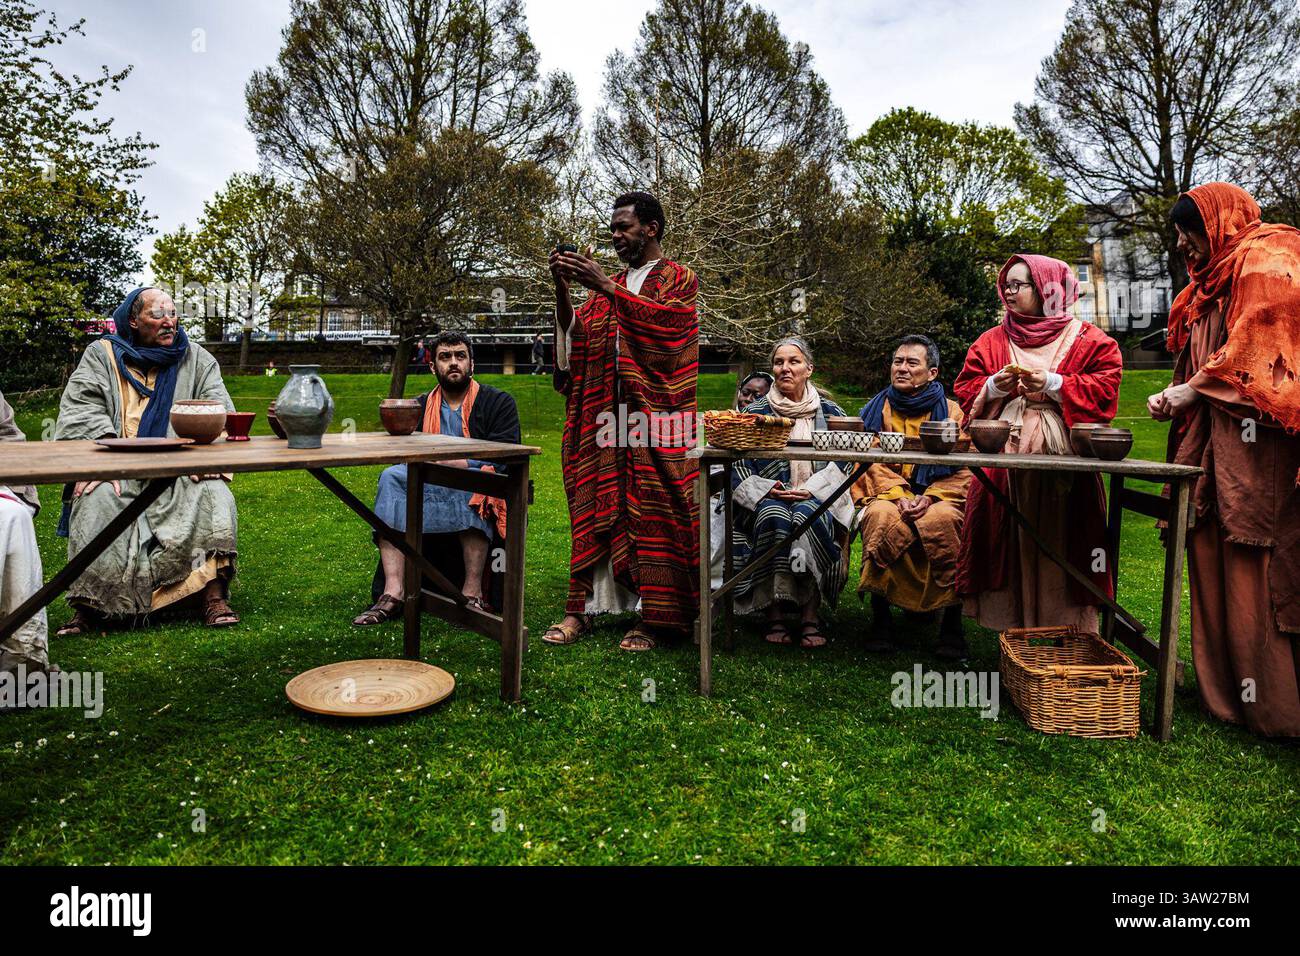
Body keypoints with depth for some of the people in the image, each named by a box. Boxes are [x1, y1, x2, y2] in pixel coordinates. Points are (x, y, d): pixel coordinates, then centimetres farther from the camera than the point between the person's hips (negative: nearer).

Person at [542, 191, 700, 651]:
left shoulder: (679, 279, 7)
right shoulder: (607, 286, 22)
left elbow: (666, 320, -14)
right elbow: (575, 335, 11)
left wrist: (607, 288, -16)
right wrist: (562, 291, -4)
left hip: (657, 414, -5)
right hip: (608, 414, 5)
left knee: (654, 509, -6)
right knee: (597, 505, 1)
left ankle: (655, 616, -1)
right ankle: (582, 607, 5)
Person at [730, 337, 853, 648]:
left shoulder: (830, 413, 13)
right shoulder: (755, 412, 10)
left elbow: (842, 463, 4)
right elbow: (738, 466, 3)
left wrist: (810, 490, -13)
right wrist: (768, 489, -15)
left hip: (816, 498, 0)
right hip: (767, 498, 0)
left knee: (808, 516, -35)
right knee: (774, 516, -35)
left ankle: (811, 614, -26)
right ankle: (773, 613, -27)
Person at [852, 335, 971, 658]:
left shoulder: (950, 411, 11)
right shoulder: (877, 409, 15)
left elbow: (962, 469, 1)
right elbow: (872, 463, 3)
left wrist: (929, 497, -17)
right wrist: (898, 495, -15)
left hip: (938, 499, 0)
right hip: (887, 495, 1)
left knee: (943, 520, -35)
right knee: (882, 517, -34)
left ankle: (952, 623, -21)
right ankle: (880, 619, -22)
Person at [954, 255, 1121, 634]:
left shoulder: (1088, 340, 7)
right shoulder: (992, 341, 16)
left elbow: (1105, 388, -3)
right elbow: (965, 389, 11)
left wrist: (1053, 384, -12)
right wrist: (994, 387, -8)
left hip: (1061, 456, -2)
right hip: (1002, 454, 2)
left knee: (1057, 542, -3)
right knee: (1008, 542, 0)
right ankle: (1012, 633, 9)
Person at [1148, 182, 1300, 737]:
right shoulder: (1212, 280, 26)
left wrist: (1192, 389, -9)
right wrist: (1175, 395, 9)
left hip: (1254, 440, -9)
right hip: (1213, 435, 9)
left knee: (1254, 563, -10)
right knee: (1212, 555, 6)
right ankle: (1223, 684, 13)